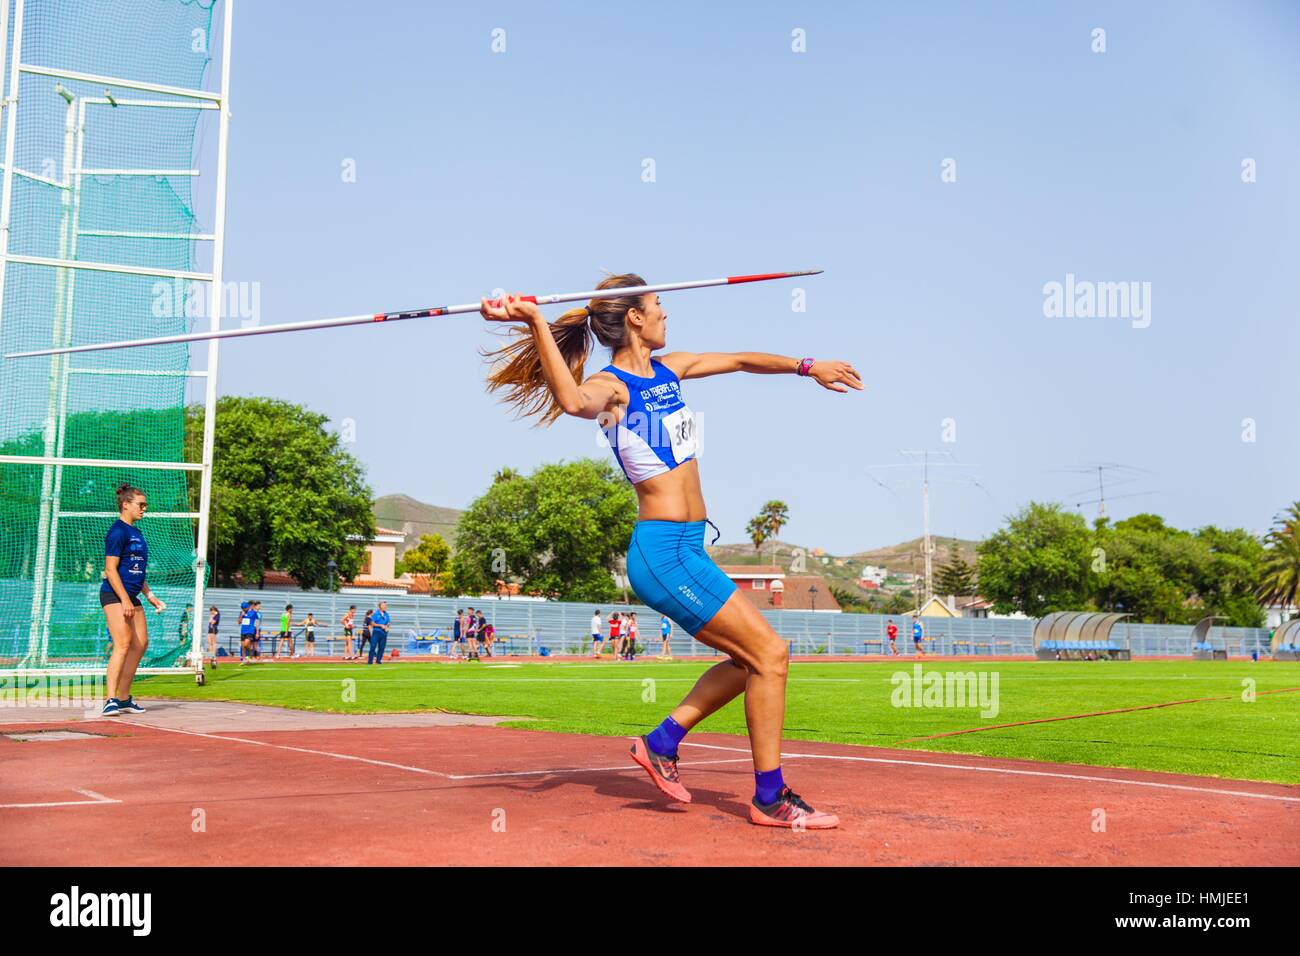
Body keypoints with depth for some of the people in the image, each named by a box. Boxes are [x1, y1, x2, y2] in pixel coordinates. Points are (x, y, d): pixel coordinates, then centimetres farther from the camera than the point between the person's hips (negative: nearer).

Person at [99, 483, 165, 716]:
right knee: (123, 645, -16)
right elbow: (110, 569, -16)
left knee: (140, 644, 8)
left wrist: (150, 596, 22)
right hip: (114, 595, -10)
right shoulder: (118, 531, -11)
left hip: (131, 596, 10)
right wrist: (125, 600, -20)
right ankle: (111, 701, -16)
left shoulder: (136, 532, 18)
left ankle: (124, 698, 16)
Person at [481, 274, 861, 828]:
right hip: (663, 550, -10)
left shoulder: (667, 370, 15)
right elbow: (573, 401, -36)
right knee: (769, 654, -6)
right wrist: (535, 323, -43)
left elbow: (741, 361, 27)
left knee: (753, 660, 15)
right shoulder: (611, 387, -11)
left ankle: (662, 741, 19)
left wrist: (808, 367, 32)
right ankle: (770, 798, 3)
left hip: (686, 549, 10)